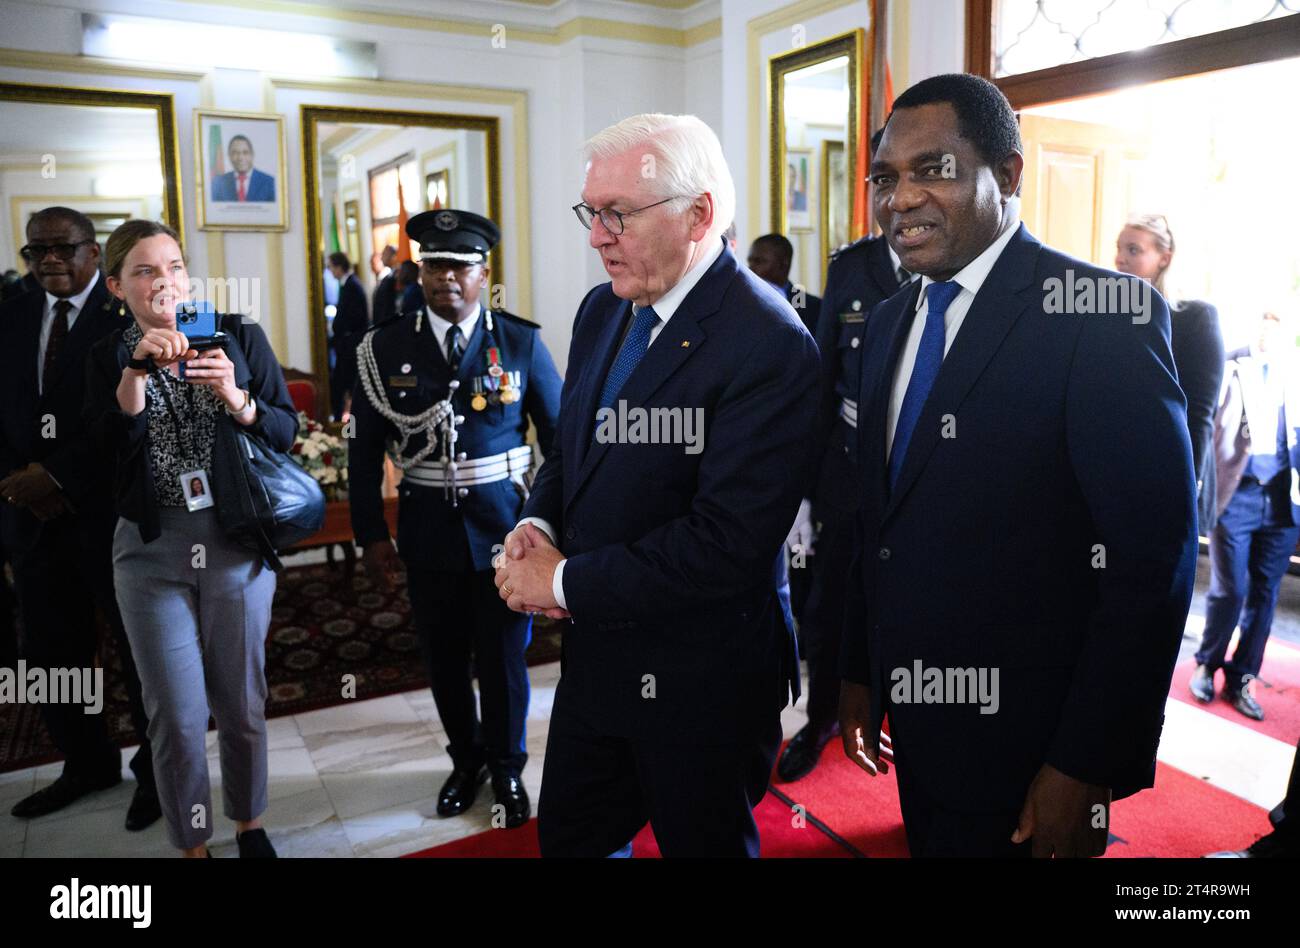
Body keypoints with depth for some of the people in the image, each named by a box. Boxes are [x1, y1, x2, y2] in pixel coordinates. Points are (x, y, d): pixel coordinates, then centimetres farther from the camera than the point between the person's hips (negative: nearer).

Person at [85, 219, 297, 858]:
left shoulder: (240, 337, 0)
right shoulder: (108, 358, 3)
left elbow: (285, 431, -3)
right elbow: (110, 446, -10)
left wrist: (237, 399, -20)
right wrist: (139, 369, -21)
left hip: (237, 543, 0)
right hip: (152, 549, 0)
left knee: (241, 702, 12)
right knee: (176, 715, 6)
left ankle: (249, 825, 35)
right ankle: (191, 844, 27)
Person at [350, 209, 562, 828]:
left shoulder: (521, 342, -5)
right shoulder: (387, 347, -1)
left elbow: (559, 434, 1)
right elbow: (366, 450, 4)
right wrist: (371, 535, 1)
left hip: (504, 525, -1)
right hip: (428, 528, 2)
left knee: (503, 656, 10)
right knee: (445, 657, 14)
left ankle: (507, 769, 35)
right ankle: (466, 758, 39)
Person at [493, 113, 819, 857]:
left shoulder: (769, 344, -23)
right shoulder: (602, 310, 4)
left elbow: (728, 540, -28)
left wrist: (568, 583, -19)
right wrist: (537, 525, -6)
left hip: (700, 681, -7)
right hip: (595, 652, 7)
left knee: (705, 842, 19)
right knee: (568, 838, 24)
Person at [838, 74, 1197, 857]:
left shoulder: (1099, 313, -15)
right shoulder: (888, 324, 7)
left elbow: (1154, 560, -19)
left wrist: (1089, 769, -18)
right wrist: (859, 672, 12)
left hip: (1025, 747, -6)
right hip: (917, 728, 7)